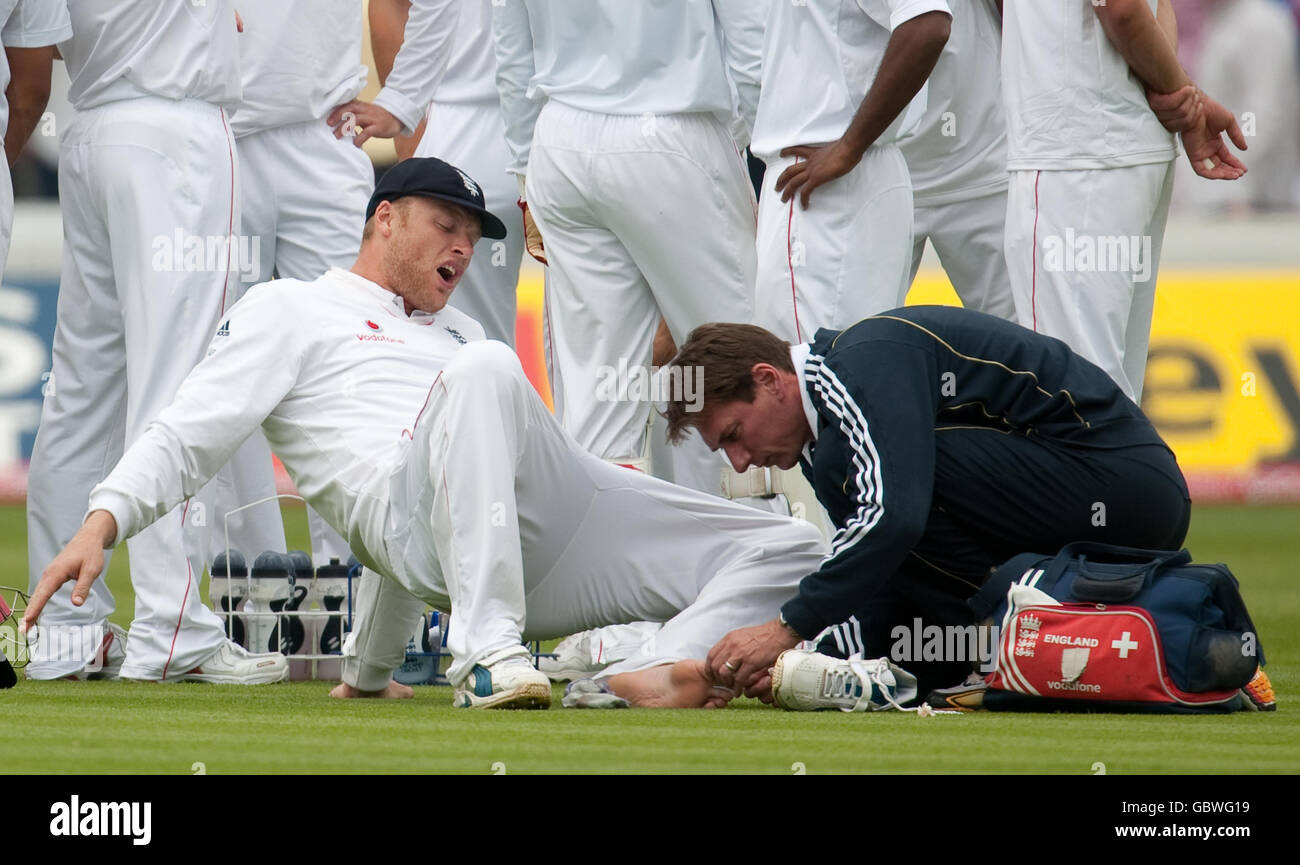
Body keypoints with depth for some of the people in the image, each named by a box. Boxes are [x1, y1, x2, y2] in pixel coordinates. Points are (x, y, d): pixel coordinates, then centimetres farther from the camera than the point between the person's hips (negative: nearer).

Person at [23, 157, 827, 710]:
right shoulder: (291, 310, 23)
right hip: (412, 513, -7)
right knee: (484, 369, -39)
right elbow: (186, 439, 12)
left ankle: (653, 677, -36)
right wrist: (104, 522, -5)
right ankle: (488, 651, -43)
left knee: (791, 548, -7)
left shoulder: (455, 332, 42)